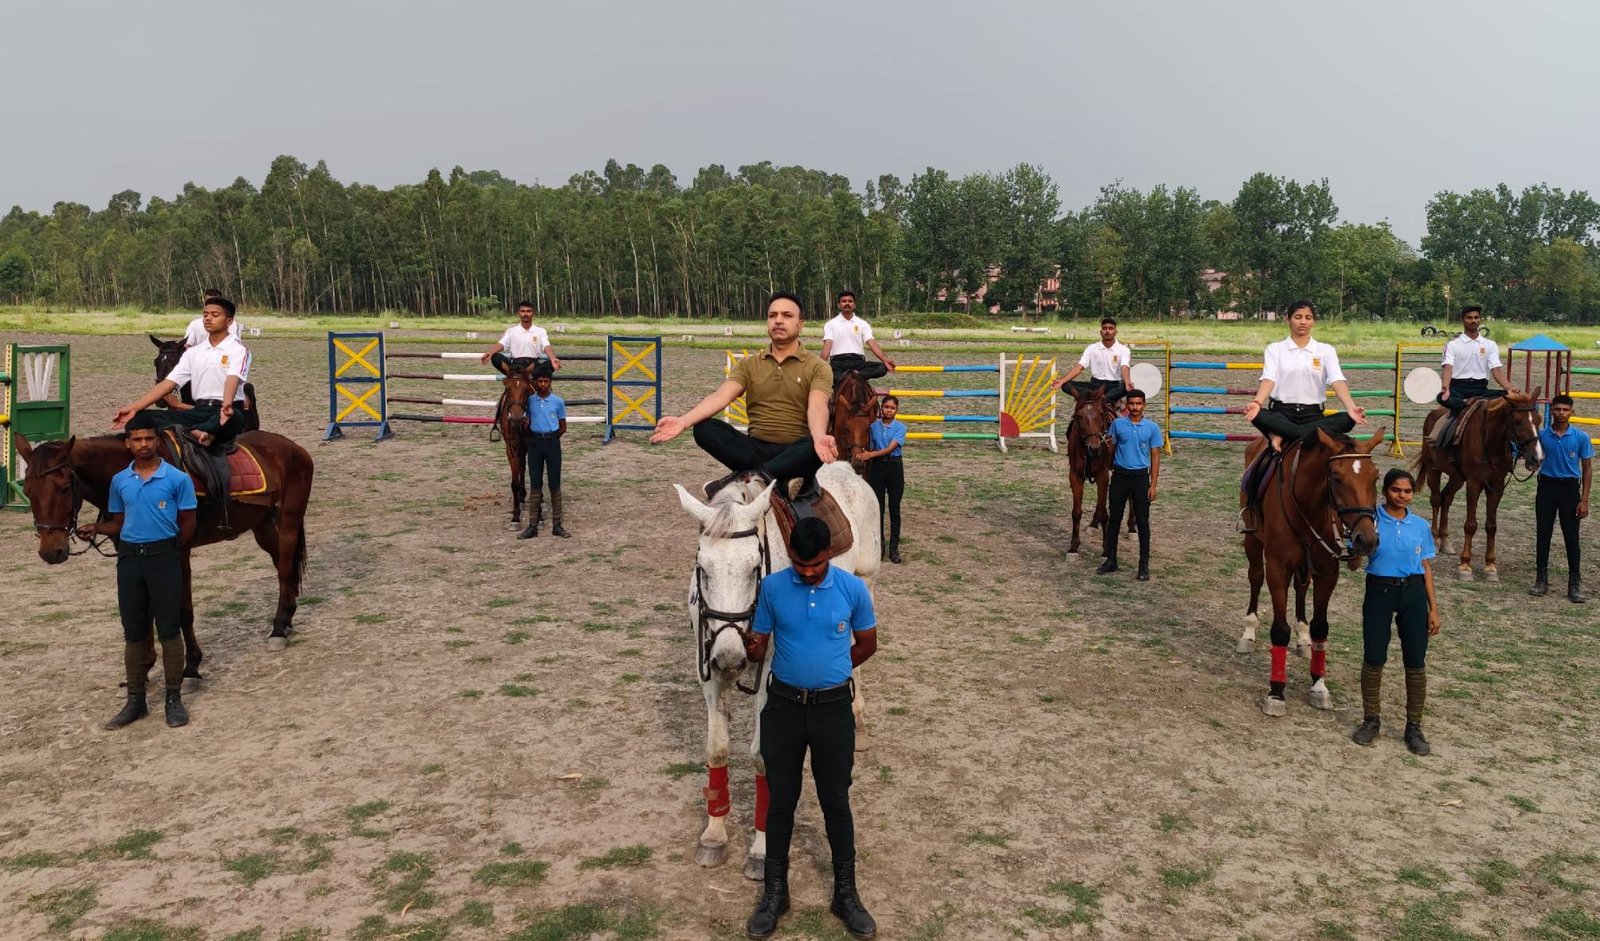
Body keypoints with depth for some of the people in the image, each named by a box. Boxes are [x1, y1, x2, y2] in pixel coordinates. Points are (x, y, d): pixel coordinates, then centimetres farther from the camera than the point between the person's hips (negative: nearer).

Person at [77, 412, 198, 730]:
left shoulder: (177, 479, -5)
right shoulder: (119, 481, 7)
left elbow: (188, 525, 0)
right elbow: (118, 523, 15)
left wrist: (167, 551, 0)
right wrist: (96, 529, -4)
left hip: (164, 560, -4)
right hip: (129, 560, 4)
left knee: (169, 630, 1)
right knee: (133, 632, 10)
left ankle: (174, 699, 10)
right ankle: (135, 700, 20)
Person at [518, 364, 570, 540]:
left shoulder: (558, 401, 0)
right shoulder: (530, 401, 2)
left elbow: (563, 427, 6)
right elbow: (526, 423, 11)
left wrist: (551, 438, -1)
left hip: (552, 443, -1)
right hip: (535, 443, 1)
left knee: (555, 485, 2)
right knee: (535, 485, 5)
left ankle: (557, 525, 10)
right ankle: (532, 526, 9)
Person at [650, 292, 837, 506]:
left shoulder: (817, 368, 0)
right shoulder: (749, 364, 10)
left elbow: (817, 407, -18)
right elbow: (721, 396, -6)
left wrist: (819, 437, -42)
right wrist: (683, 421, -25)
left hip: (795, 452, -3)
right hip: (756, 449, 3)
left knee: (818, 448, -37)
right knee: (704, 429, -21)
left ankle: (746, 477, -35)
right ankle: (779, 480, -30)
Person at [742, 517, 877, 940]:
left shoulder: (853, 589, -9)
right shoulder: (772, 587, -7)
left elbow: (867, 643, 5)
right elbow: (758, 646, -2)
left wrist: (829, 670, 5)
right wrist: (751, 650, -23)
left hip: (834, 709, 0)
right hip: (783, 707, 1)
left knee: (836, 801, 10)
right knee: (780, 800, 11)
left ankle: (846, 893, 26)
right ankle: (774, 891, 27)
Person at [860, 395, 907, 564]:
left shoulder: (900, 427, -5)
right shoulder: (873, 426, 3)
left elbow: (891, 448, -17)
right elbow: (869, 445, 10)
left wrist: (872, 454, -27)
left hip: (894, 467, -2)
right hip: (877, 467, 2)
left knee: (894, 509, 2)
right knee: (878, 508, 5)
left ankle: (894, 548, 8)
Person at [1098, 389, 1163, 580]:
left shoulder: (1152, 427, -1)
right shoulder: (1117, 424, 0)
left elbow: (1155, 456, 0)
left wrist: (1153, 485, -4)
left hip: (1140, 477, -1)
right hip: (1120, 475, 1)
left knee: (1142, 521, 3)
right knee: (1114, 518, 7)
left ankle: (1144, 565, 9)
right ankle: (1111, 560, 17)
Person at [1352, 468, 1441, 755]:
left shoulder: (1421, 526, 4)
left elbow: (1426, 567, 8)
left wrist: (1433, 608, 5)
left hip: (1413, 594, 2)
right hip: (1379, 592, -2)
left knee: (1416, 662, 4)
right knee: (1373, 659, 3)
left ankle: (1414, 727, 16)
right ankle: (1370, 721, 20)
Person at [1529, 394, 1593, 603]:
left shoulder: (1581, 437, -5)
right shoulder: (1541, 435, -2)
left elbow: (1587, 469, -1)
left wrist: (1584, 500, -6)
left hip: (1570, 488, -1)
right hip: (1547, 486, 1)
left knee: (1571, 537, 2)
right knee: (1542, 534, 6)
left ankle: (1574, 584, 8)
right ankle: (1541, 580, 17)